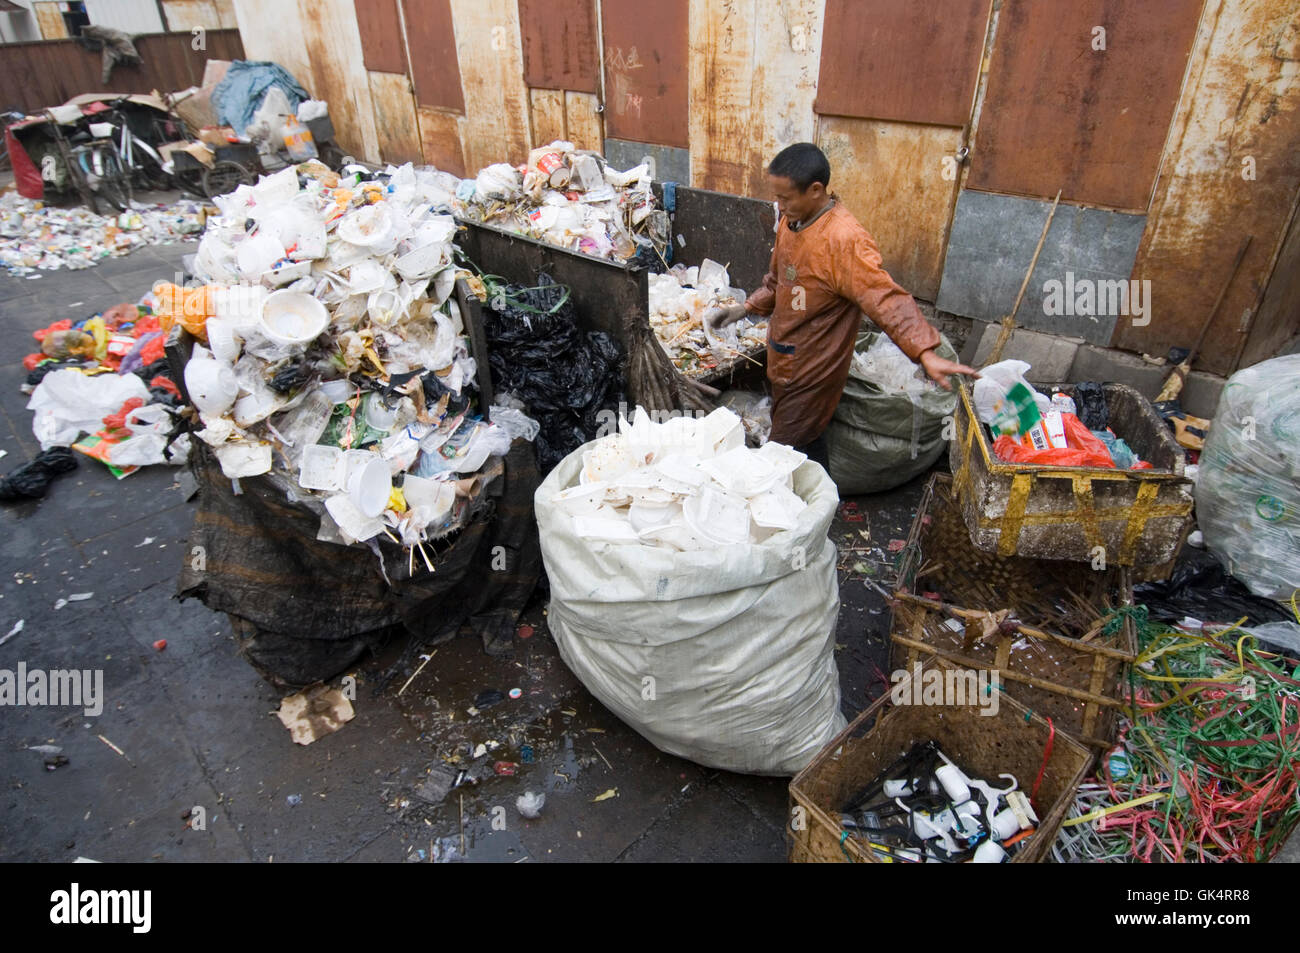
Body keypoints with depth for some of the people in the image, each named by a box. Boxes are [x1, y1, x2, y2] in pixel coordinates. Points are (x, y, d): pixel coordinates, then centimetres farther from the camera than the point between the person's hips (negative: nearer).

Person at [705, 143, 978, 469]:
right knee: (806, 445, 22)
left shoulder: (844, 240, -26)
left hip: (813, 372, -8)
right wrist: (743, 310, 10)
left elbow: (886, 301, -34)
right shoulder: (790, 221, 3)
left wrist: (926, 354, -45)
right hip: (785, 364, 9)